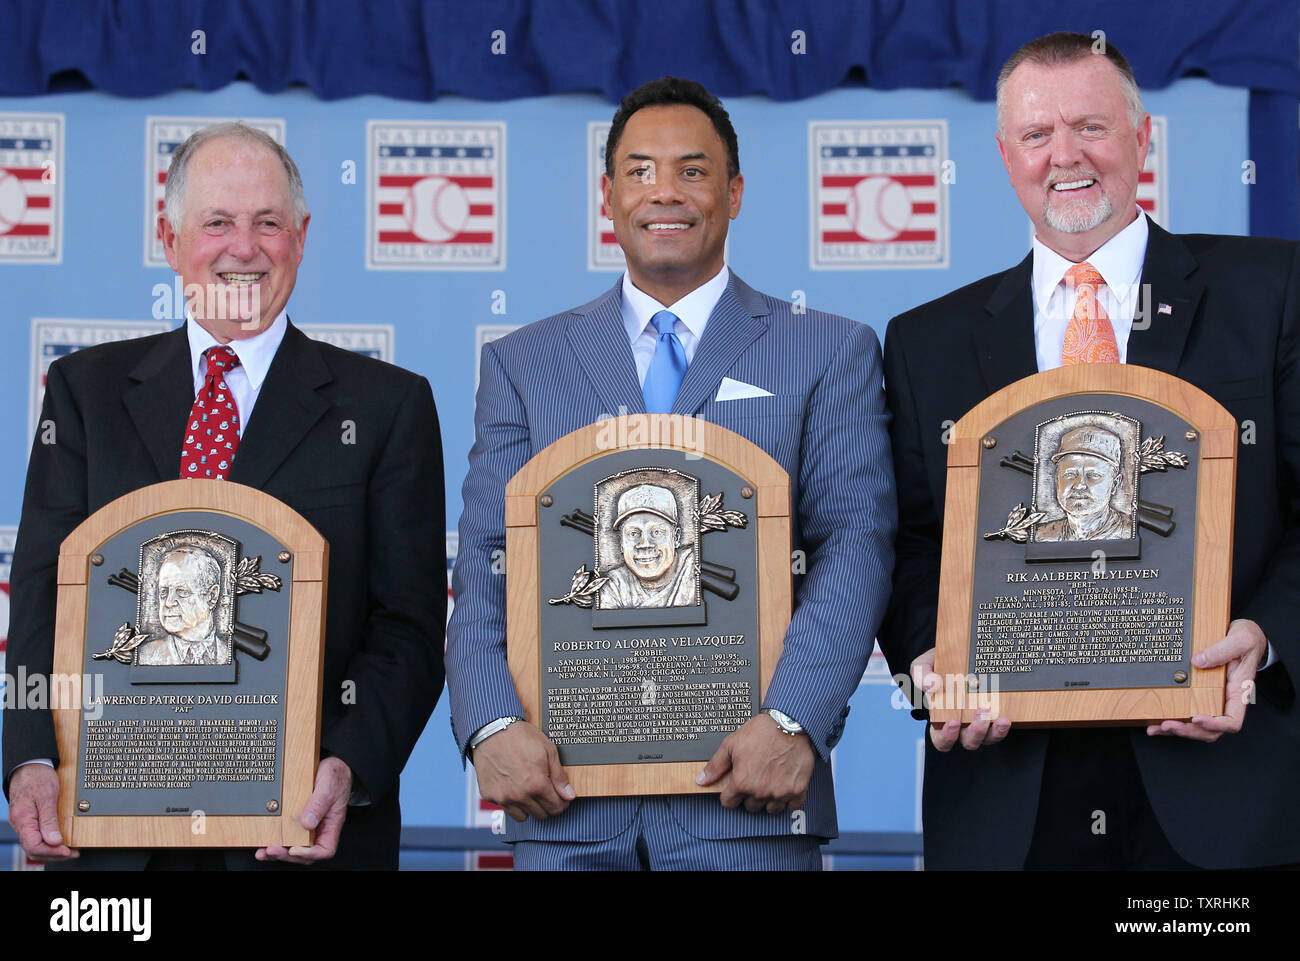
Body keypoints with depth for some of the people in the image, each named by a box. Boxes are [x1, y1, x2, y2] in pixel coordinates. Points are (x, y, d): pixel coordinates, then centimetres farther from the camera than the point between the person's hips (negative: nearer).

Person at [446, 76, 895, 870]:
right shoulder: (523, 364, 13)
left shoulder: (832, 353, 7)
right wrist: (492, 726, -11)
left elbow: (855, 547, -3)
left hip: (745, 785, -1)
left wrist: (793, 721, -17)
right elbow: (485, 567, 6)